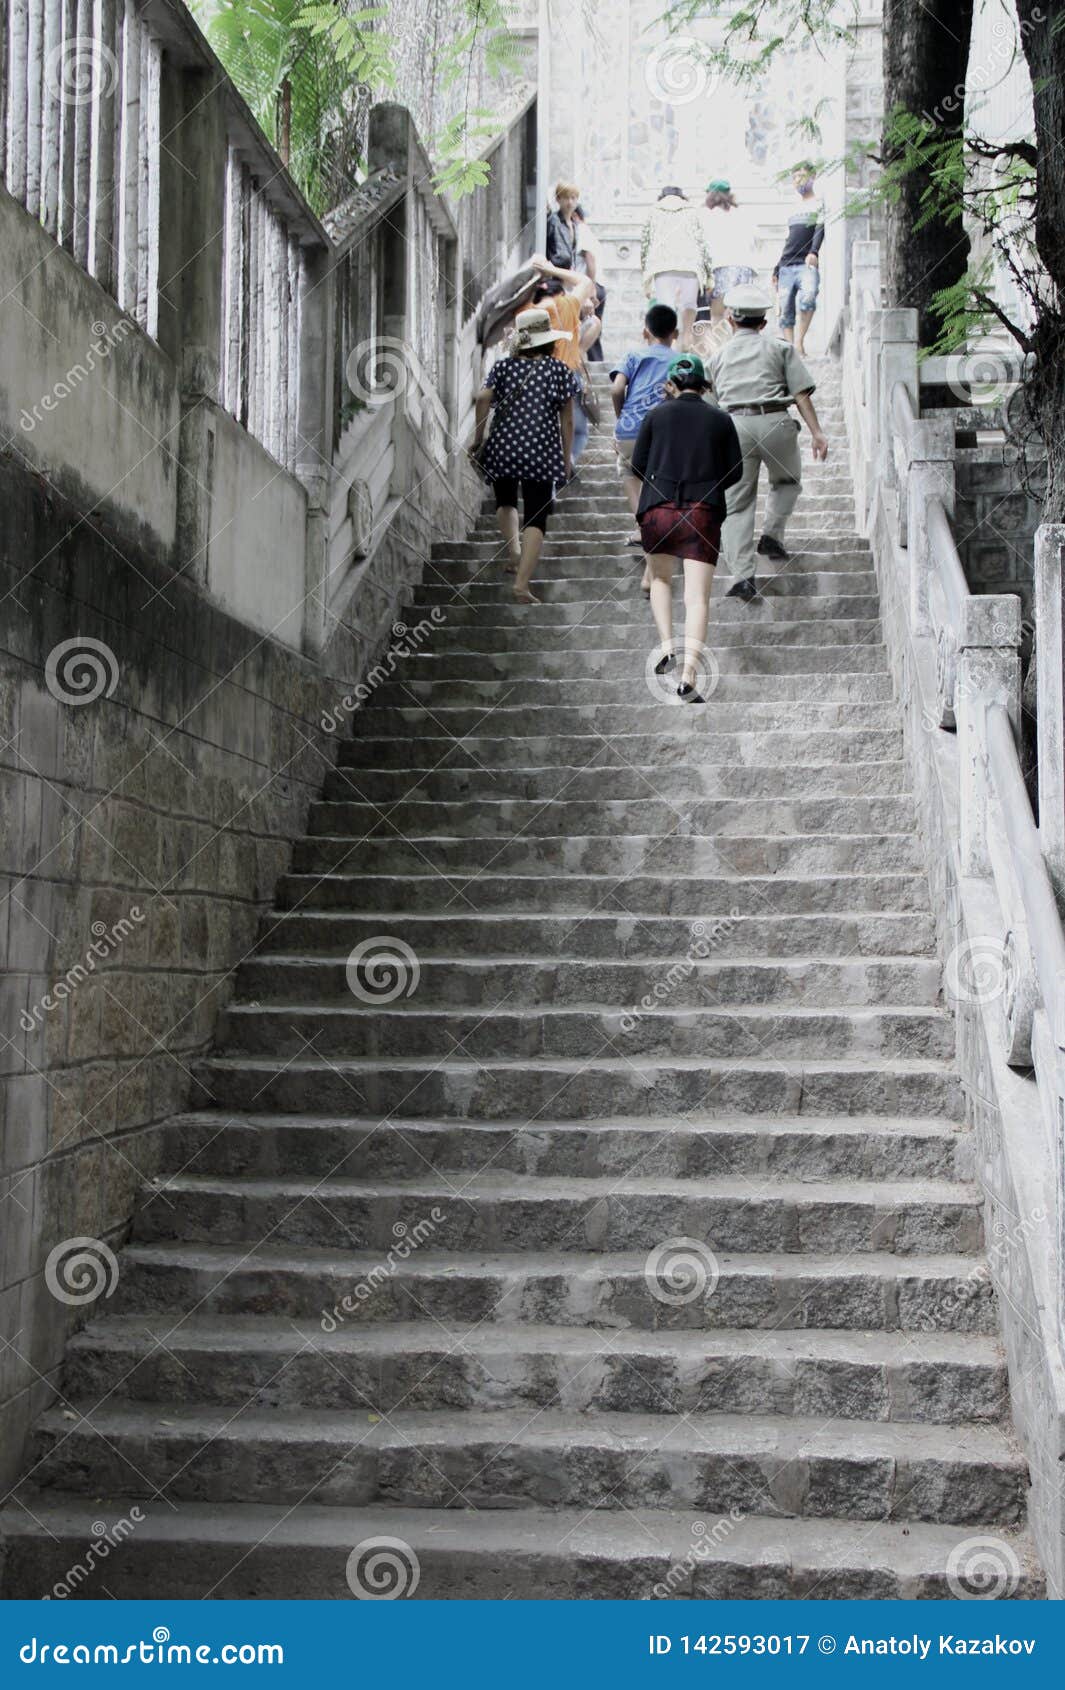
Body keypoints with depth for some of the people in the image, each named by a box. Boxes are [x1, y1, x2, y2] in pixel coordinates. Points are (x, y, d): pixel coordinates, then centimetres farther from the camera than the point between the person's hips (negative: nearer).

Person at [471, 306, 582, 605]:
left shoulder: (503, 366, 5)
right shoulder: (559, 370, 3)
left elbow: (483, 399, -8)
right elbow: (566, 418, 2)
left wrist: (478, 437, 1)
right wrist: (567, 456, 10)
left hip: (503, 447, 2)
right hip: (541, 452, -2)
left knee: (505, 501, 28)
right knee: (535, 518, -2)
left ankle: (514, 555, 15)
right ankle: (522, 582, -14)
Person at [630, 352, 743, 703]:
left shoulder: (656, 414, 5)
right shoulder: (721, 420, 7)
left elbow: (637, 466, 6)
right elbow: (735, 471, 9)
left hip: (658, 508, 1)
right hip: (704, 513, 0)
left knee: (660, 579, 25)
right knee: (697, 597, -3)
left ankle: (666, 645, 7)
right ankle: (688, 677, -14)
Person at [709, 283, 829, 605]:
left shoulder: (719, 357, 21)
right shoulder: (780, 347, 13)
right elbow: (800, 392, 3)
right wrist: (816, 433, 2)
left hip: (734, 424, 1)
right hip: (774, 422, -1)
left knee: (737, 503, 2)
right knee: (787, 482, 25)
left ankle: (744, 575, -9)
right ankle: (772, 535, 5)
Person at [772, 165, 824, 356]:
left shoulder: (819, 205, 7)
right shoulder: (794, 210, 25)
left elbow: (820, 230, -11)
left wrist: (814, 252, -29)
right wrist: (777, 270, 22)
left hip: (807, 265, -6)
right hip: (787, 267, 6)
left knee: (807, 297, -33)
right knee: (785, 313, -3)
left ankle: (800, 341, -27)